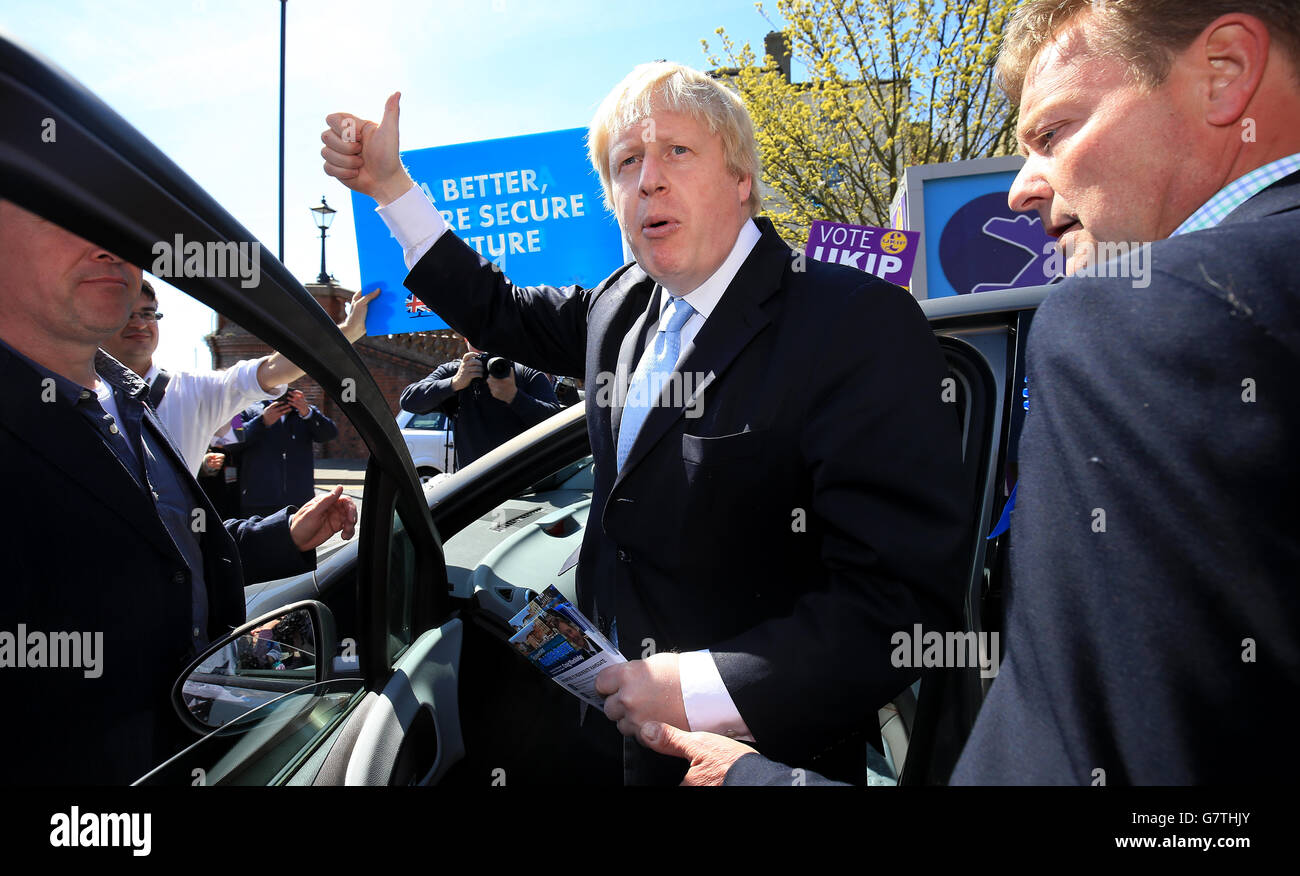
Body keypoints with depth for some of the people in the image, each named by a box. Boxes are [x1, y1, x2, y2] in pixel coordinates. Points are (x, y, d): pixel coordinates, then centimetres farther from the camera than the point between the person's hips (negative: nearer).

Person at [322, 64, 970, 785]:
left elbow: (905, 597, -26)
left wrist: (702, 689, -28)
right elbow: (499, 313, 21)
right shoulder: (620, 304, 2)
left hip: (759, 747, -6)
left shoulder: (862, 324, -22)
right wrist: (387, 185, 13)